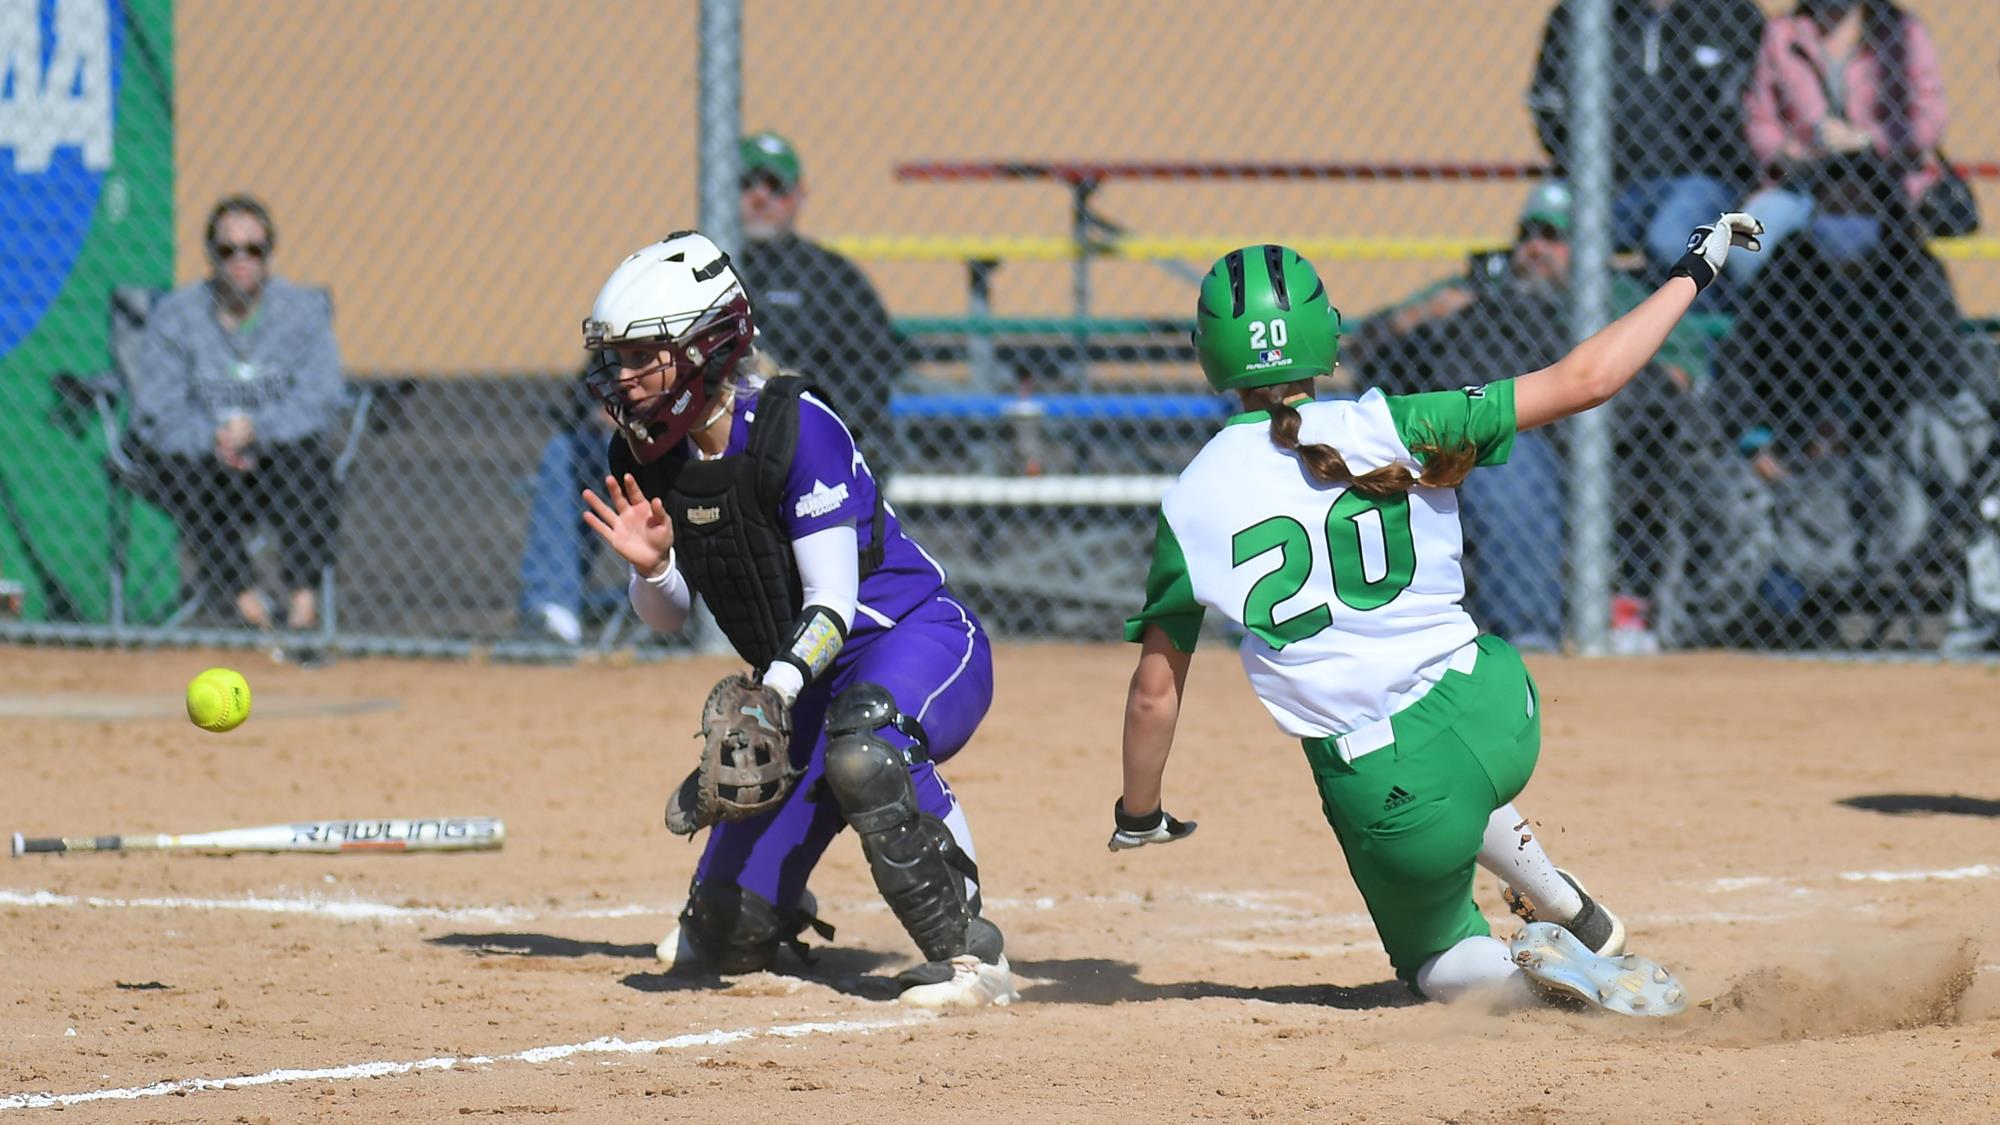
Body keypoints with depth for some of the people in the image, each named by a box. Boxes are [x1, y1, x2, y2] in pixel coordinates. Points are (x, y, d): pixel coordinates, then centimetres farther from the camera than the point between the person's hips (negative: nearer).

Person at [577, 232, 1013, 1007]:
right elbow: (667, 618, 7)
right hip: (808, 682, 7)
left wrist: (777, 691, -41)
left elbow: (833, 601, -24)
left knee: (860, 748, -43)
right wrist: (651, 565, -16)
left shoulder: (794, 427, -21)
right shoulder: (649, 456, -2)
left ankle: (967, 952, -32)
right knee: (730, 934, 2)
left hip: (919, 642, -7)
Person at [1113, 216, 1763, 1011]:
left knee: (1443, 964, 23)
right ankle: (1571, 912, 25)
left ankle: (1545, 963, -8)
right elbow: (1583, 381, -3)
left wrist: (1138, 814, 22)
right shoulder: (1389, 431, -4)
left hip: (1384, 792, -2)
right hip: (1498, 718, 2)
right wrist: (1692, 274, 10)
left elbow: (1155, 690, 4)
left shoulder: (1192, 504, -3)